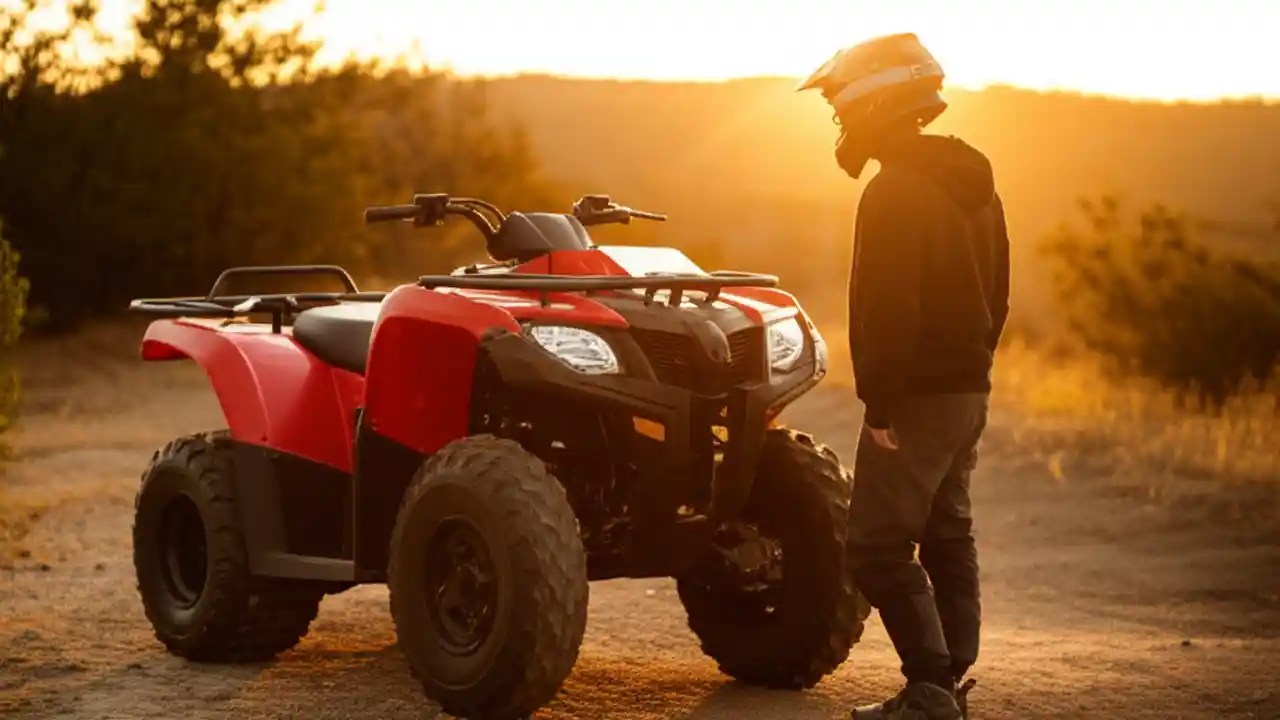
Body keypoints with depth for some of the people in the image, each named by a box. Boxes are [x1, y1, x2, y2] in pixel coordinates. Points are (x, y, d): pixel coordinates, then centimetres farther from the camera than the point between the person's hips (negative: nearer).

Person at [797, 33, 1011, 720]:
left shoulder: (895, 193, -16)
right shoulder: (974, 187, 15)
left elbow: (889, 311, -21)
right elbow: (996, 297, 19)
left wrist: (881, 406, -18)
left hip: (919, 397, -10)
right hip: (970, 391, 10)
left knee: (878, 549, -7)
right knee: (948, 540, 13)